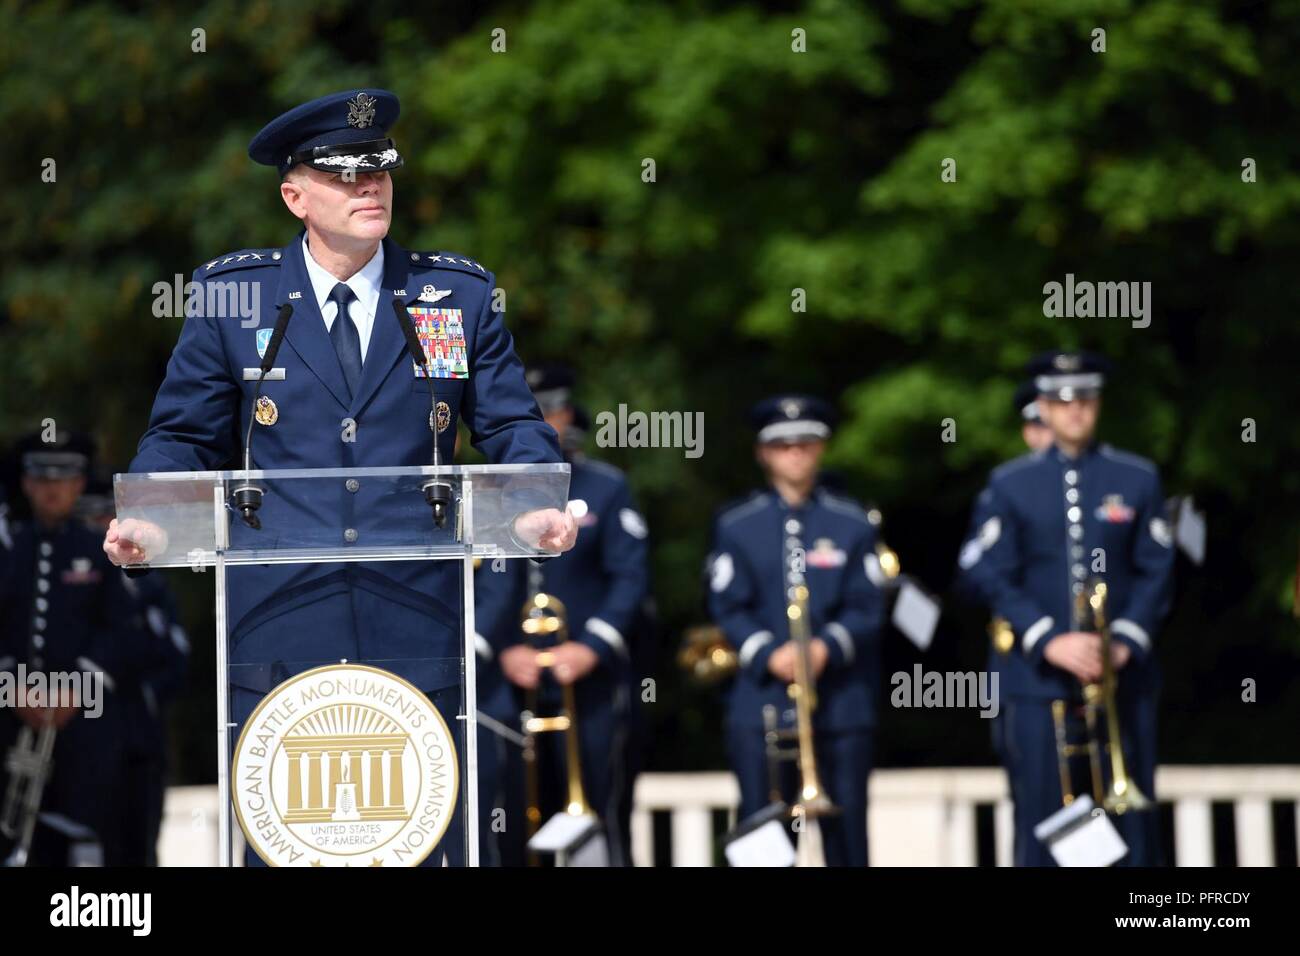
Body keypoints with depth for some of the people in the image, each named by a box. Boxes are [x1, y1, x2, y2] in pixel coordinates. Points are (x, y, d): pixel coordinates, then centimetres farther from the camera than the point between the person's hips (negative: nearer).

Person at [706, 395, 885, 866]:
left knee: (845, 829, 0)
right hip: (761, 701, 0)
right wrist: (768, 654, -16)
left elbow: (868, 609, 2)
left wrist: (828, 647, -17)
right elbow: (727, 606, 1)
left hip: (841, 702, 1)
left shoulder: (852, 524, 8)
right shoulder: (736, 526, 7)